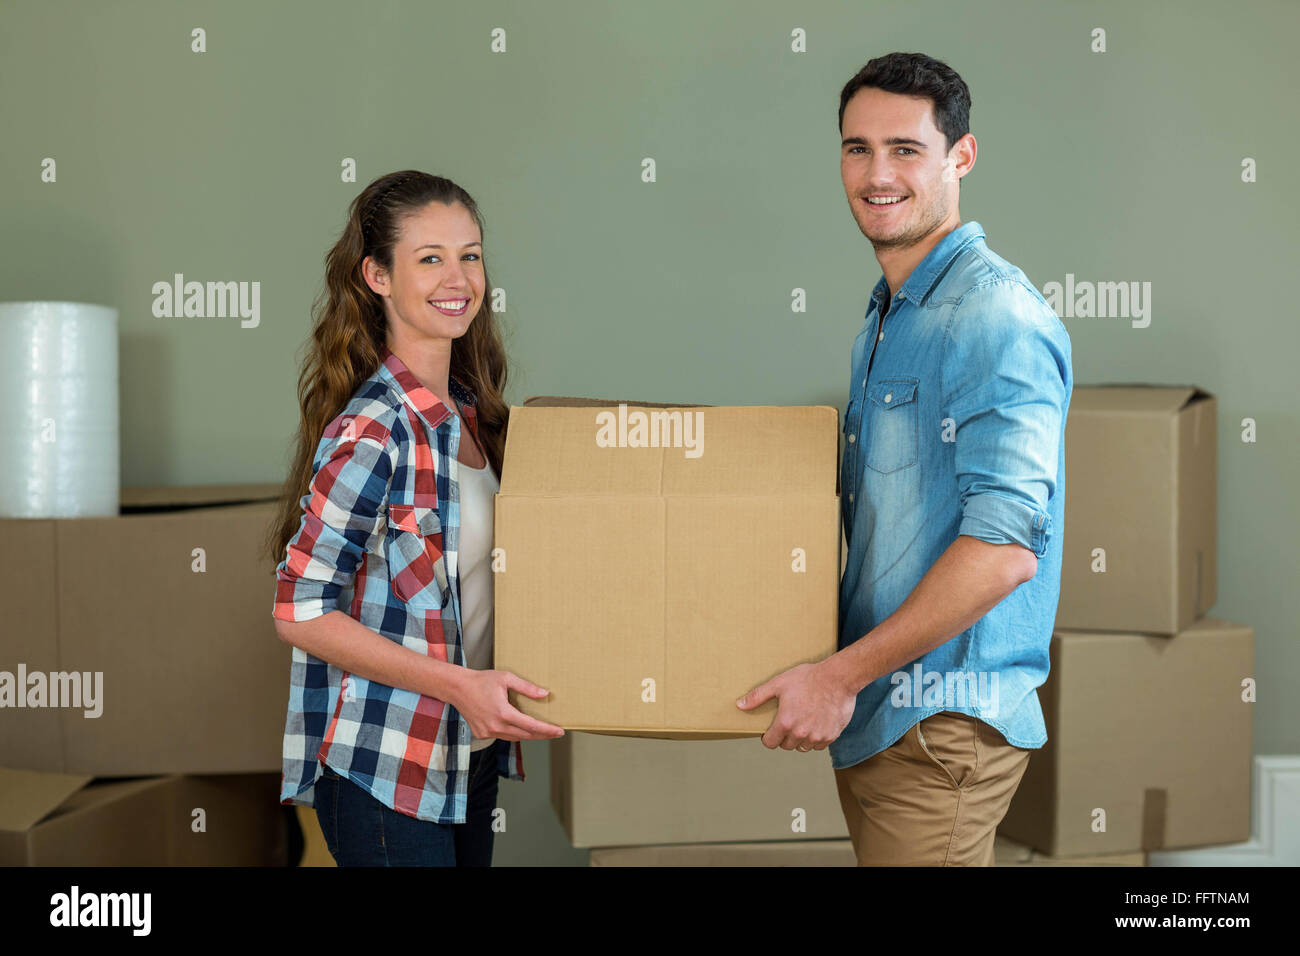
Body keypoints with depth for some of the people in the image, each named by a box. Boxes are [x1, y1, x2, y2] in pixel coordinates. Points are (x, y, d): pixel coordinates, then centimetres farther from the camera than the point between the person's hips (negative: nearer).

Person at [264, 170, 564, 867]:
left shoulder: (470, 412, 6)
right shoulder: (371, 430, -19)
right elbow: (300, 611, -19)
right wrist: (457, 682, -22)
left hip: (471, 751, 8)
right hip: (384, 771, -8)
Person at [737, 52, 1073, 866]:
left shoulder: (998, 318, -16)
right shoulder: (887, 315, 16)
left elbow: (1005, 546, -24)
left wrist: (842, 673, -20)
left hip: (942, 728, -9)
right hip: (872, 712, 9)